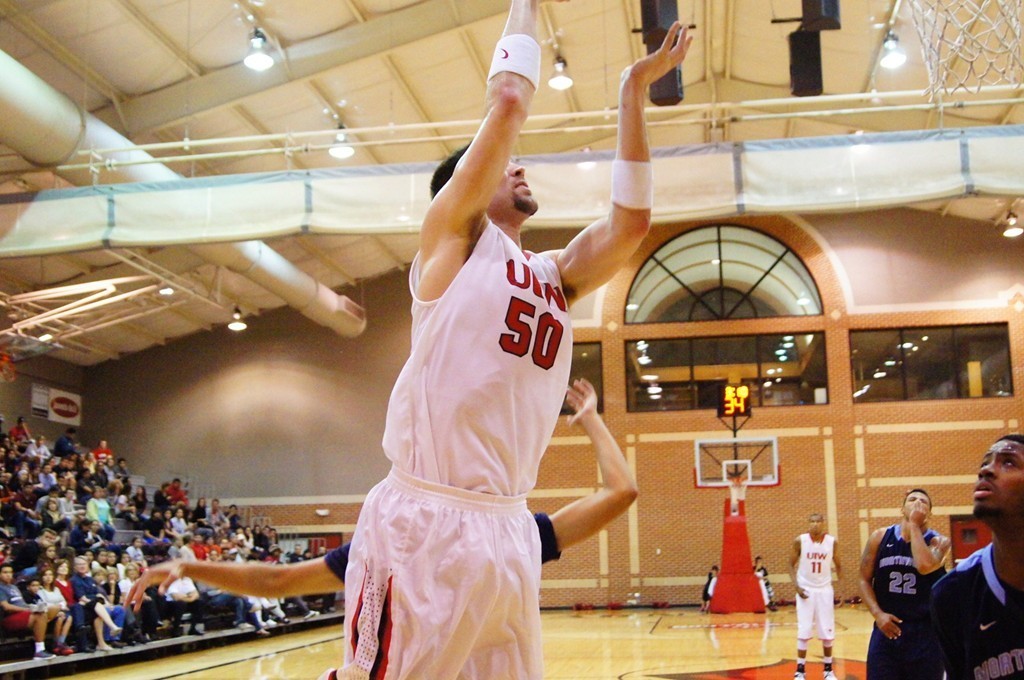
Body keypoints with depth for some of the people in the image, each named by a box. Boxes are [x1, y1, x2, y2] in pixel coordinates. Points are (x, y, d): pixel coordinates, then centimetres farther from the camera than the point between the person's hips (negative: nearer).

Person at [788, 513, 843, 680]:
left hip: (824, 590, 2)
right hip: (806, 590, -2)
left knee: (827, 632, 4)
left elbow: (838, 566, 7)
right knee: (804, 632, -4)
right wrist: (796, 586, -13)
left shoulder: (832, 541, -3)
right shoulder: (800, 541, -7)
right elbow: (791, 564, 0)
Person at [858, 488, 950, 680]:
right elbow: (864, 581, 5)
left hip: (925, 633, -1)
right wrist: (877, 614, -10)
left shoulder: (939, 542, -3)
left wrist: (914, 526, -16)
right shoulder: (879, 538, 3)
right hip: (887, 629, 1)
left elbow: (925, 566, -26)